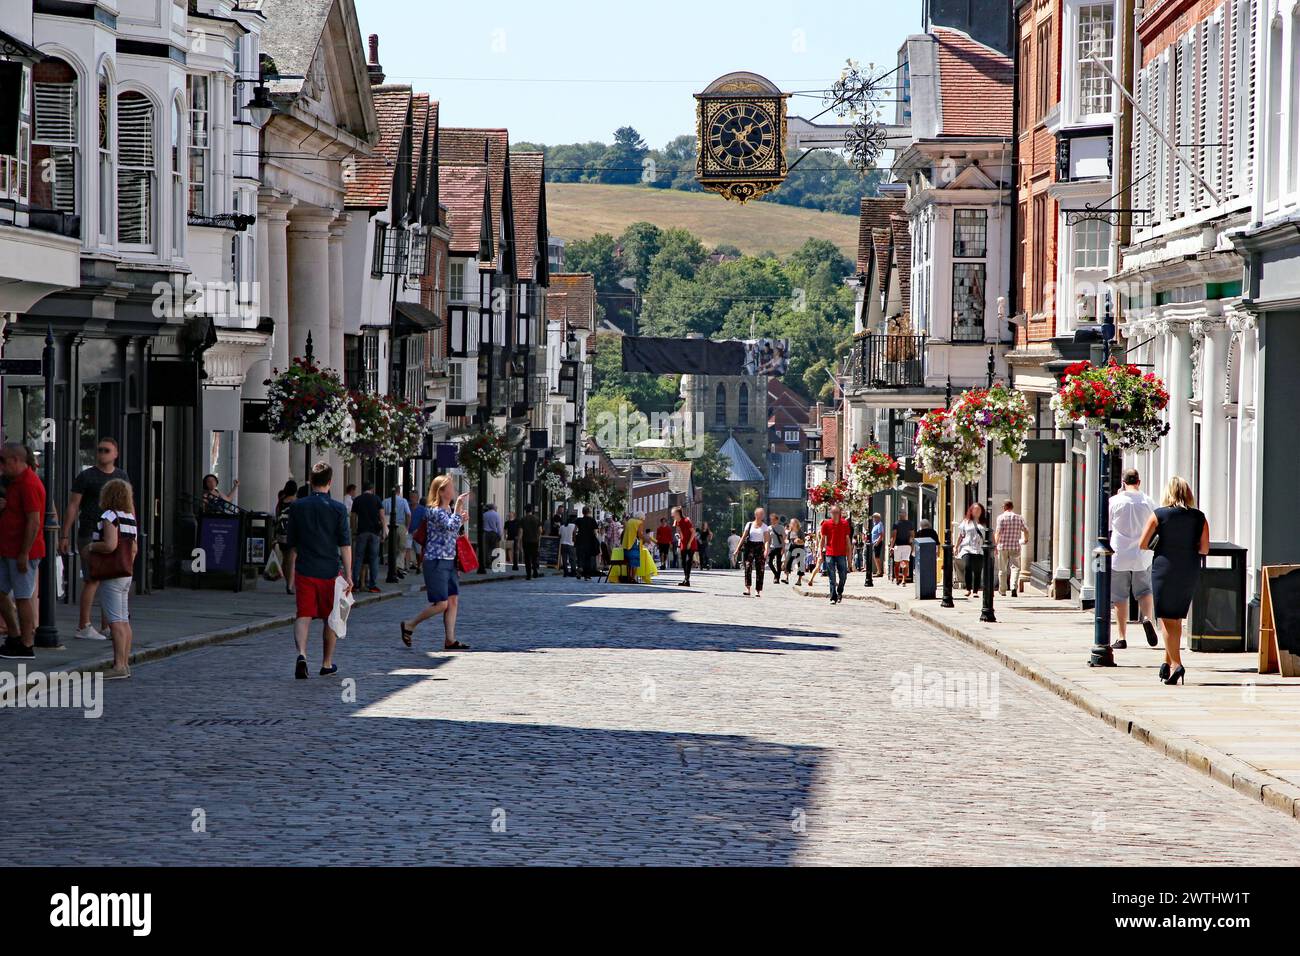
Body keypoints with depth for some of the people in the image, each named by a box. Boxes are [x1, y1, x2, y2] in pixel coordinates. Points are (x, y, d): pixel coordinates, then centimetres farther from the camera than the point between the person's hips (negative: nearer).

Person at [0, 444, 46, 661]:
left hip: (22, 552, -10)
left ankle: (26, 646, 3)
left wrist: (24, 554, -23)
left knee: (23, 597, -3)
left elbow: (34, 522, -23)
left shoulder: (29, 485, -19)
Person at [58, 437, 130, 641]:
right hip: (90, 535, -6)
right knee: (93, 580, -10)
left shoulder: (122, 477, 15)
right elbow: (72, 506, -2)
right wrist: (64, 536, -6)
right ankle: (83, 627, -6)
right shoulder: (86, 477, -1)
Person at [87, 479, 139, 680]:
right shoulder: (130, 518, 12)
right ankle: (125, 662, 13)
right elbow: (134, 549, 15)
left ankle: (119, 665, -14)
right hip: (126, 575, 9)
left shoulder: (110, 516, -13)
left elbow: (110, 545, -24)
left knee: (116, 621, -11)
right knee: (124, 621, 11)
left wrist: (91, 547, -9)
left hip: (111, 577, -9)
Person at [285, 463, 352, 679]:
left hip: (304, 571, 1)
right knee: (330, 618, 13)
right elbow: (345, 545, -8)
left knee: (303, 615, -1)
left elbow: (292, 545, 10)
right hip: (330, 571, -1)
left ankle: (302, 653, -26)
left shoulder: (297, 506, 3)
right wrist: (348, 575, -8)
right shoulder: (338, 508, -5)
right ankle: (327, 664, 23)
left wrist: (292, 572, 19)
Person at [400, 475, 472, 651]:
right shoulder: (433, 510, -14)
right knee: (441, 603, -8)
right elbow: (450, 526, -27)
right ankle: (409, 626, 8)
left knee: (453, 600, 3)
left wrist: (462, 521, 6)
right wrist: (458, 507, -19)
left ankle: (450, 640, 5)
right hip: (436, 562, -9)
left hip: (449, 561, 9)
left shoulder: (449, 509, 13)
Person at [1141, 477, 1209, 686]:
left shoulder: (1159, 515, -7)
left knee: (1166, 619, -1)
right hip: (1190, 571, 3)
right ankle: (1168, 663, 21)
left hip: (1164, 568, -3)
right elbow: (1205, 549, 0)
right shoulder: (1199, 517, 0)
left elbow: (1143, 544, -6)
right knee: (1177, 618, 16)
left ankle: (1175, 664, -15)